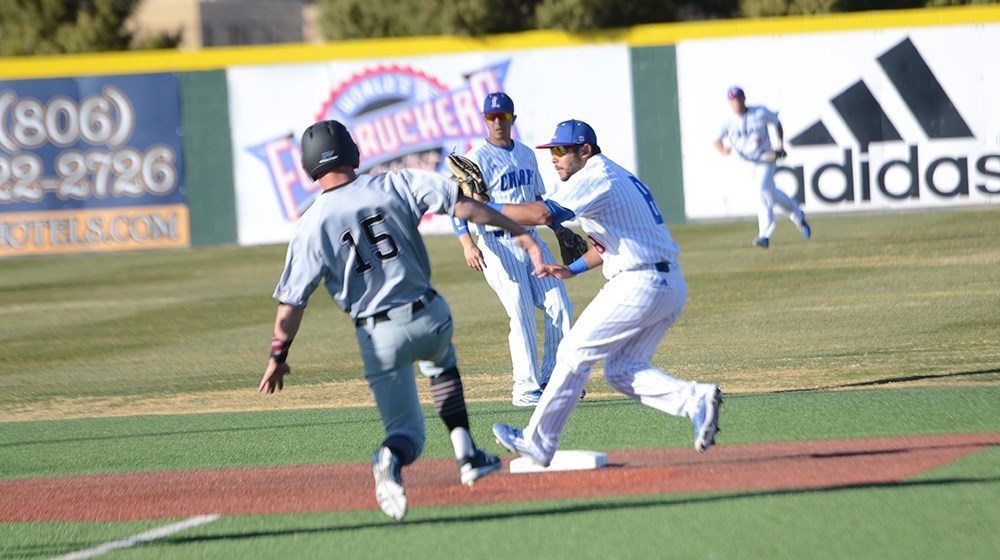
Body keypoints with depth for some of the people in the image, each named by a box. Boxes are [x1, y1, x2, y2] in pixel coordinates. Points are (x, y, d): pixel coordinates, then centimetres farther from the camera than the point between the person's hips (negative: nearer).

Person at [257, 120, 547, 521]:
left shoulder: (312, 225, -5)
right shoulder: (396, 185, -3)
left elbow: (292, 300, -6)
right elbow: (462, 205, -9)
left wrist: (279, 355, 3)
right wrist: (518, 231, -6)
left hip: (379, 335, -1)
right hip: (431, 316, 1)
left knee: (407, 429, 9)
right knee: (441, 365, 36)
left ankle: (392, 459, -27)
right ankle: (467, 455, 22)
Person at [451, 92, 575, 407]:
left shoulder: (526, 155, 13)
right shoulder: (477, 159, -8)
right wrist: (467, 245, -31)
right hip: (499, 247, -6)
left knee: (560, 308, 2)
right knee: (522, 316, -9)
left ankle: (550, 379, 14)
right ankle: (525, 388, -1)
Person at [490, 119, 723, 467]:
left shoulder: (593, 179, -10)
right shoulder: (616, 176, 22)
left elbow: (543, 214, -23)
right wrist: (573, 270, 24)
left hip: (639, 285, -9)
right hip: (671, 287, 9)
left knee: (575, 353, 0)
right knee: (622, 370, 10)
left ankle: (538, 442, 3)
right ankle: (695, 398, -8)